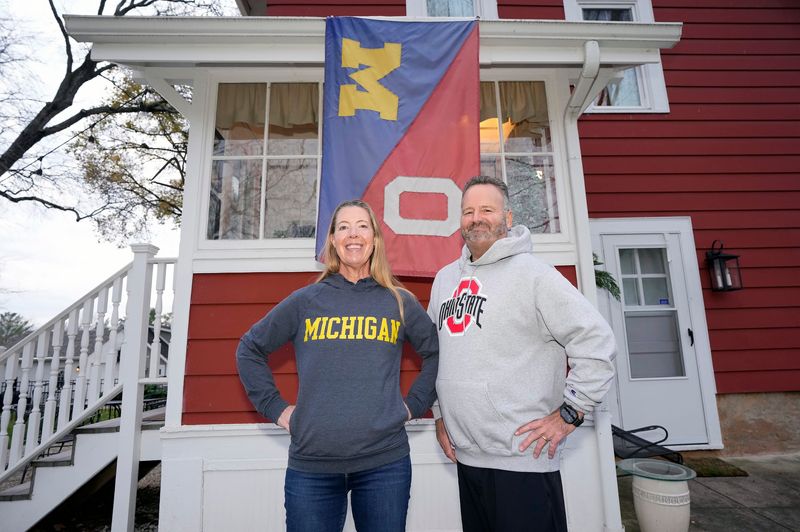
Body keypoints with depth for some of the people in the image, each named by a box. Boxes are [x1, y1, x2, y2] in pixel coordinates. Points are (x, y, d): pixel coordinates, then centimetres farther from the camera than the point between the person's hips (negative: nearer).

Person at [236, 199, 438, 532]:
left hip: (385, 462, 1)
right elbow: (250, 349, 10)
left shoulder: (400, 302, 3)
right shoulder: (305, 300, 2)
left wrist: (414, 404, 3)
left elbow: (436, 353, 12)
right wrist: (275, 408, 3)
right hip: (310, 465, 0)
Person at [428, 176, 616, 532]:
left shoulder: (532, 273, -11)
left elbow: (597, 342, -13)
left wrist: (569, 414, -13)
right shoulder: (444, 279, 9)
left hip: (522, 458, -6)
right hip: (464, 456, 7)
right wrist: (440, 413, 14)